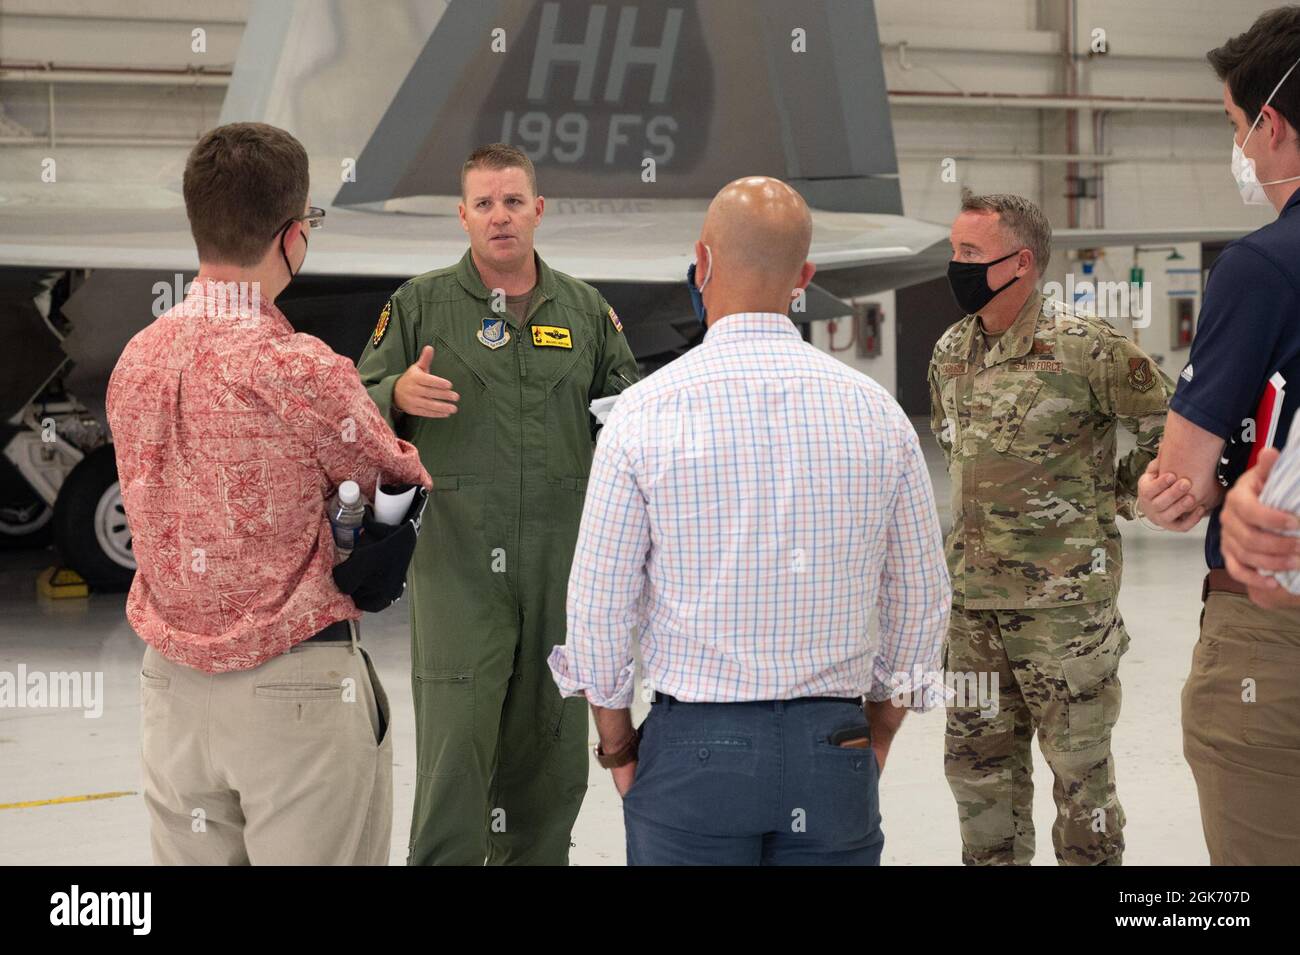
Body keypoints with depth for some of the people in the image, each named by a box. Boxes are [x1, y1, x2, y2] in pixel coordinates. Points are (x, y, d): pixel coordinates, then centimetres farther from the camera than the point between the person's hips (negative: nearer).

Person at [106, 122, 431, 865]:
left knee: (193, 856, 15)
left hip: (173, 683, 7)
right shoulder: (300, 369, -18)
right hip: (294, 684, -6)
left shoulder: (136, 359, 2)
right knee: (314, 855, 3)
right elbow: (402, 482, -3)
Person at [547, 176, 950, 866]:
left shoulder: (644, 413, -7)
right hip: (833, 754, 2)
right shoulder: (876, 412, 0)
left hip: (693, 744, -2)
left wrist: (617, 745, 9)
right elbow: (920, 601, 6)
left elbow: (598, 607, -4)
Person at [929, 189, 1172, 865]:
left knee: (1078, 759, 6)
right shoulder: (950, 352, 8)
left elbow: (1171, 424, -5)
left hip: (1065, 594, -6)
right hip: (971, 596, 6)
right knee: (978, 758, 13)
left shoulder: (1087, 347, -13)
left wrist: (1120, 498, 1)